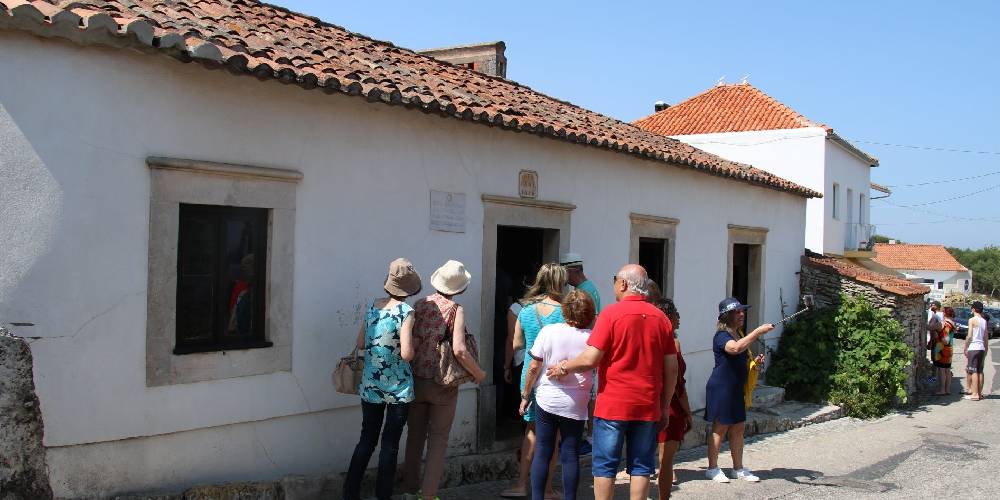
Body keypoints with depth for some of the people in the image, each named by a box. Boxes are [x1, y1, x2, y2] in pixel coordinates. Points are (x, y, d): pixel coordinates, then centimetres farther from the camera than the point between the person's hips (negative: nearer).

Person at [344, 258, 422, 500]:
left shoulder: (372, 306, 1)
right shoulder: (405, 311, -15)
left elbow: (360, 344, 8)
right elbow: (407, 354, -20)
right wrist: (412, 344, 0)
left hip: (370, 386, 5)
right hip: (398, 388, -5)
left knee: (367, 439, 16)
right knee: (390, 443, 7)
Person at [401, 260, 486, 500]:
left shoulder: (420, 305, -2)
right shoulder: (456, 310, -13)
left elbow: (413, 343, -7)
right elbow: (459, 350, -21)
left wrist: (414, 367, 9)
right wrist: (479, 373, -7)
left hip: (416, 380, 4)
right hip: (443, 384, -4)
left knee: (415, 435, 16)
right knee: (438, 439, 8)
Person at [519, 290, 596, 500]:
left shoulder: (549, 331, -7)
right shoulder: (592, 338, -7)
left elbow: (533, 367, -4)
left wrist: (525, 395, 5)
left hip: (547, 400, 0)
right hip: (576, 405, 0)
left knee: (542, 453, 8)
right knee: (571, 455, 9)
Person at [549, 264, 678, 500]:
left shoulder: (611, 313, -9)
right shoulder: (661, 318, 5)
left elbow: (591, 359, -14)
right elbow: (671, 368, 6)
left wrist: (564, 367, 4)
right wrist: (665, 407, 14)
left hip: (612, 404, -4)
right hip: (648, 407, 4)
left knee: (605, 465, 6)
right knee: (641, 466, 9)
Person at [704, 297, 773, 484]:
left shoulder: (739, 334, 13)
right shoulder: (722, 336, -15)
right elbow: (735, 348, -37)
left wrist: (754, 362, 6)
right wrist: (758, 331, -35)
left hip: (737, 389, 8)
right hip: (722, 388, -8)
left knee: (738, 428, 11)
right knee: (720, 428, 0)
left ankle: (738, 469, 20)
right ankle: (713, 468, 11)